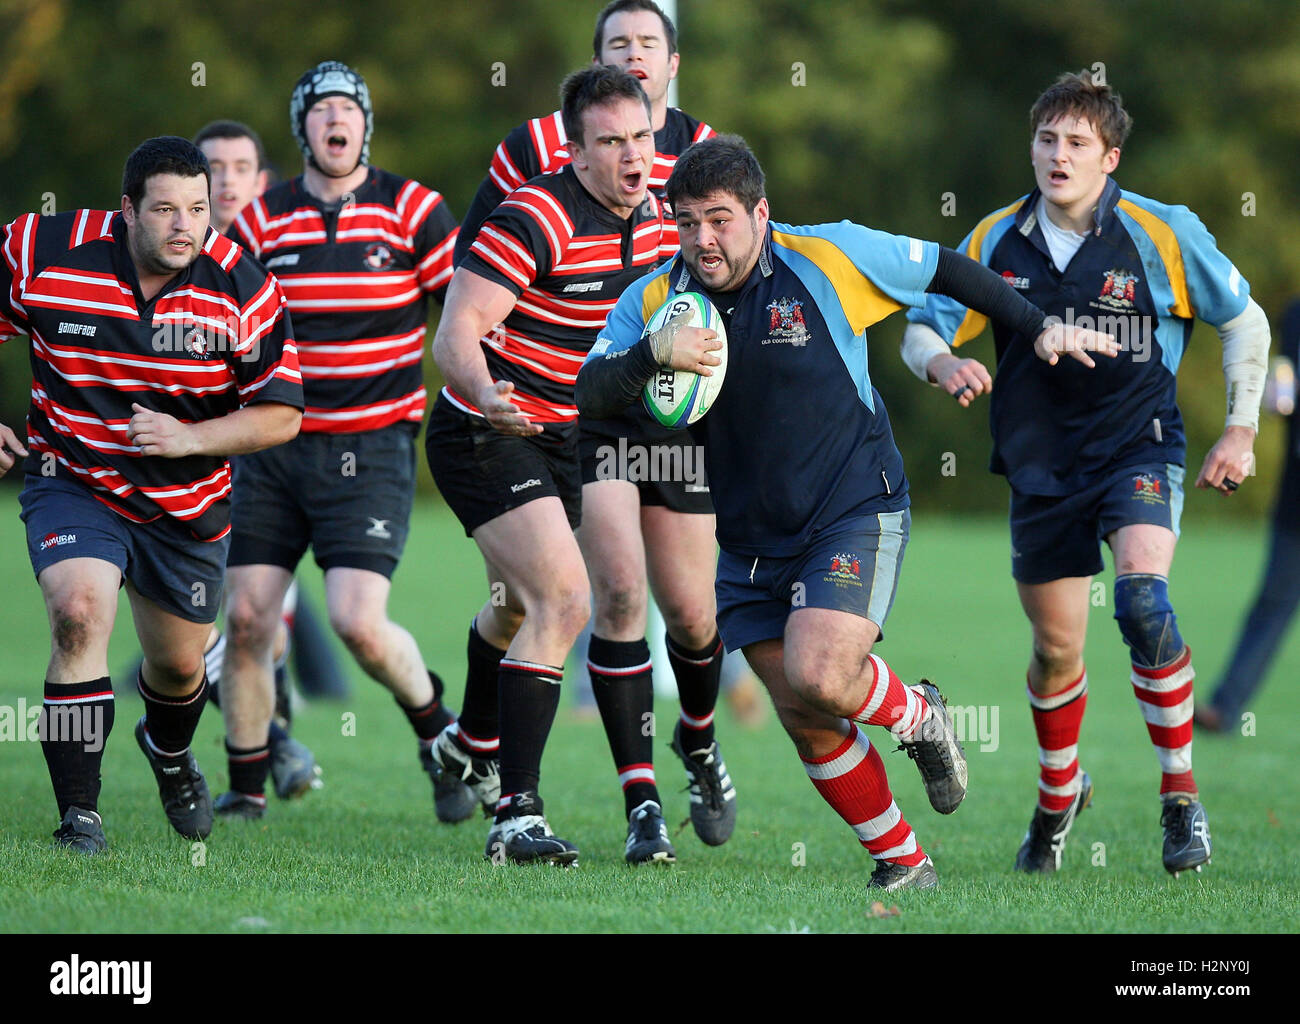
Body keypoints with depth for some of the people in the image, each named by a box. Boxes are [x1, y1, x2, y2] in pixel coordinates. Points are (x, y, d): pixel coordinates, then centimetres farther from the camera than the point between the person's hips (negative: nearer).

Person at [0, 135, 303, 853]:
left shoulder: (242, 287, -15)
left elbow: (281, 415, -11)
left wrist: (189, 438, -26)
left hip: (187, 507, 2)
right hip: (72, 486, -2)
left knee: (177, 664, 17)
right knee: (80, 613, -29)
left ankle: (168, 752, 55)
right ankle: (79, 819, -21)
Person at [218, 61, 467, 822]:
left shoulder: (412, 210, -2)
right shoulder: (261, 221, 3)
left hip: (372, 449, -3)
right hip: (275, 444, 3)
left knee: (359, 622, -16)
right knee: (247, 619, -2)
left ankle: (435, 724, 13)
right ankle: (246, 788, 15)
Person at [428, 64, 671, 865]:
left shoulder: (655, 219, 1)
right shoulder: (537, 219, -24)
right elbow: (456, 329, -27)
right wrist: (486, 393, -45)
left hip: (568, 438, 8)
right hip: (488, 434, -8)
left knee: (524, 604, 26)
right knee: (563, 597, -22)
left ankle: (473, 745, 54)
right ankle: (515, 813, -21)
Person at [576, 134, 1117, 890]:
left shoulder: (829, 258, -11)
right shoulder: (654, 299, -3)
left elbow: (945, 269, 3)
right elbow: (591, 396, -15)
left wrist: (1040, 329, 8)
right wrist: (653, 352, -33)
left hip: (855, 515, -4)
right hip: (750, 540, 4)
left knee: (818, 678, -24)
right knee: (806, 724, 2)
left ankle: (919, 717, 8)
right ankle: (904, 865, 17)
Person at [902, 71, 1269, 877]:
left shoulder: (1165, 234, -9)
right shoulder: (997, 241, -3)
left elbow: (1244, 320, 3)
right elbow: (922, 329, 3)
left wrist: (1241, 430, 0)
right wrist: (944, 364, -21)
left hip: (1140, 448, -3)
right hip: (1042, 467, 3)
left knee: (1142, 593, -28)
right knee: (1056, 650, 6)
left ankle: (1181, 794, -13)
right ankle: (1060, 794, 36)